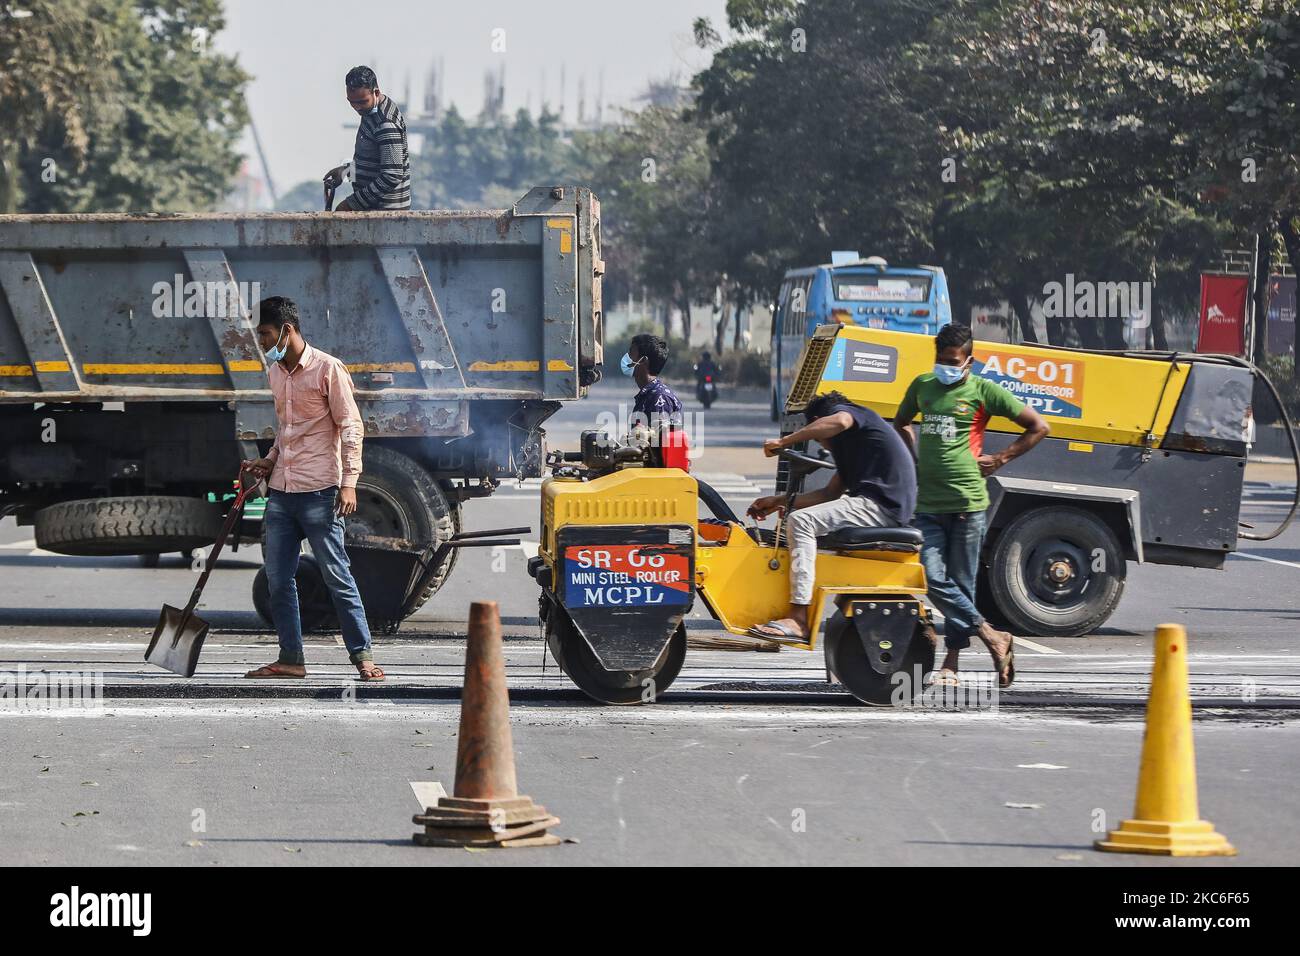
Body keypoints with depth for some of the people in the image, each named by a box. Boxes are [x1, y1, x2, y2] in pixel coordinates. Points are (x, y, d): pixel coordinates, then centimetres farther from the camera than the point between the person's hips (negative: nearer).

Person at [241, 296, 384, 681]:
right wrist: (269, 461, 13)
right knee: (278, 578, 5)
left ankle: (362, 654, 0)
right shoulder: (275, 373, 16)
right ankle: (291, 659, 11)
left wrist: (349, 481, -15)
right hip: (281, 491, 7)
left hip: (318, 491, -7)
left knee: (336, 574, -6)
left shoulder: (328, 369, -7)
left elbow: (350, 426, -8)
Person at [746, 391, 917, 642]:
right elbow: (830, 493, 28)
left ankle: (798, 620, -29)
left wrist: (784, 441, -18)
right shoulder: (850, 443, 33)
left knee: (801, 521, -20)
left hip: (881, 504, -10)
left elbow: (839, 422, -21)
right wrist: (780, 501, 24)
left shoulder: (848, 411, 5)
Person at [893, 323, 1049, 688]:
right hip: (927, 504, 4)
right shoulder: (922, 386, 12)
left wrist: (999, 459, 1)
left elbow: (1038, 427, 5)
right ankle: (993, 637, 2)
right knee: (934, 580, -7)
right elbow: (901, 423, 33)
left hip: (967, 502, -4)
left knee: (961, 583, 0)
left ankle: (951, 665, 5)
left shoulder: (984, 391, 0)